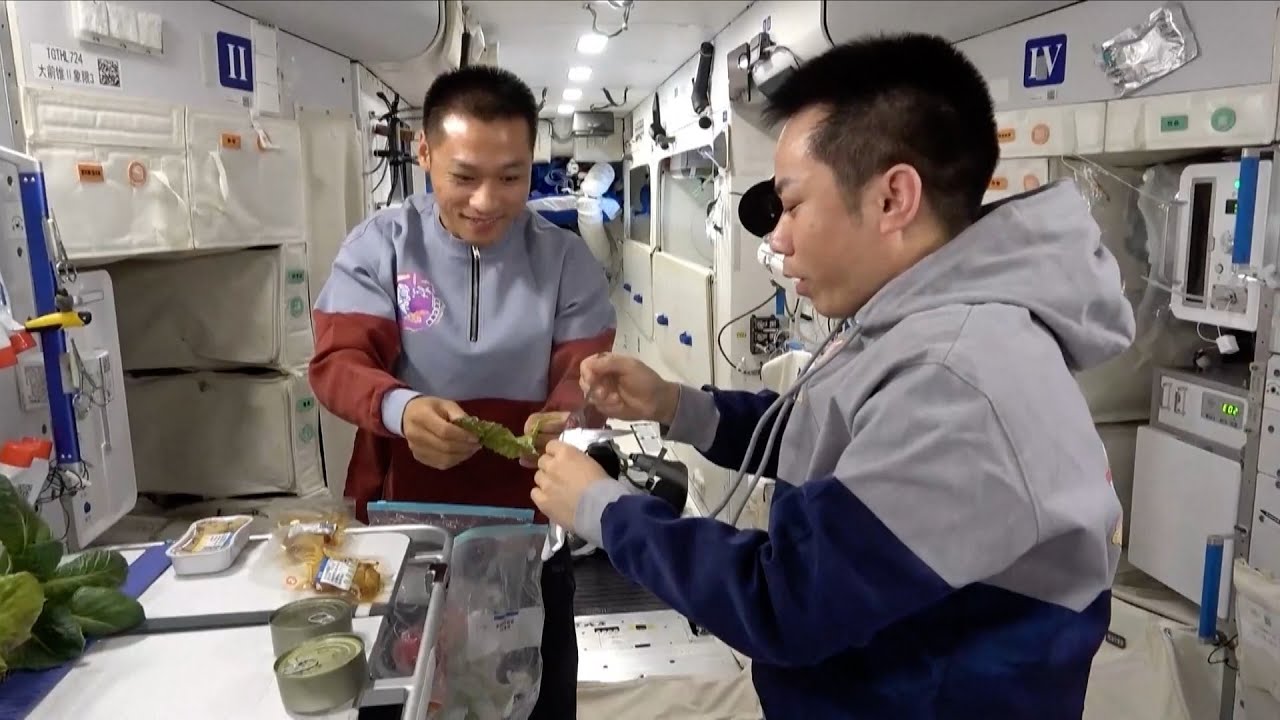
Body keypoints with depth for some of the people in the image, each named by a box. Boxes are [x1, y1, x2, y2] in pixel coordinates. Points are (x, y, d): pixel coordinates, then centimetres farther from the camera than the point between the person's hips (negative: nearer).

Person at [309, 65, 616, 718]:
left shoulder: (566, 259, -4)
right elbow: (338, 362, -14)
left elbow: (583, 377, -7)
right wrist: (400, 408, -36)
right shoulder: (378, 246, -8)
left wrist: (563, 420, -31)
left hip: (527, 528, 1)